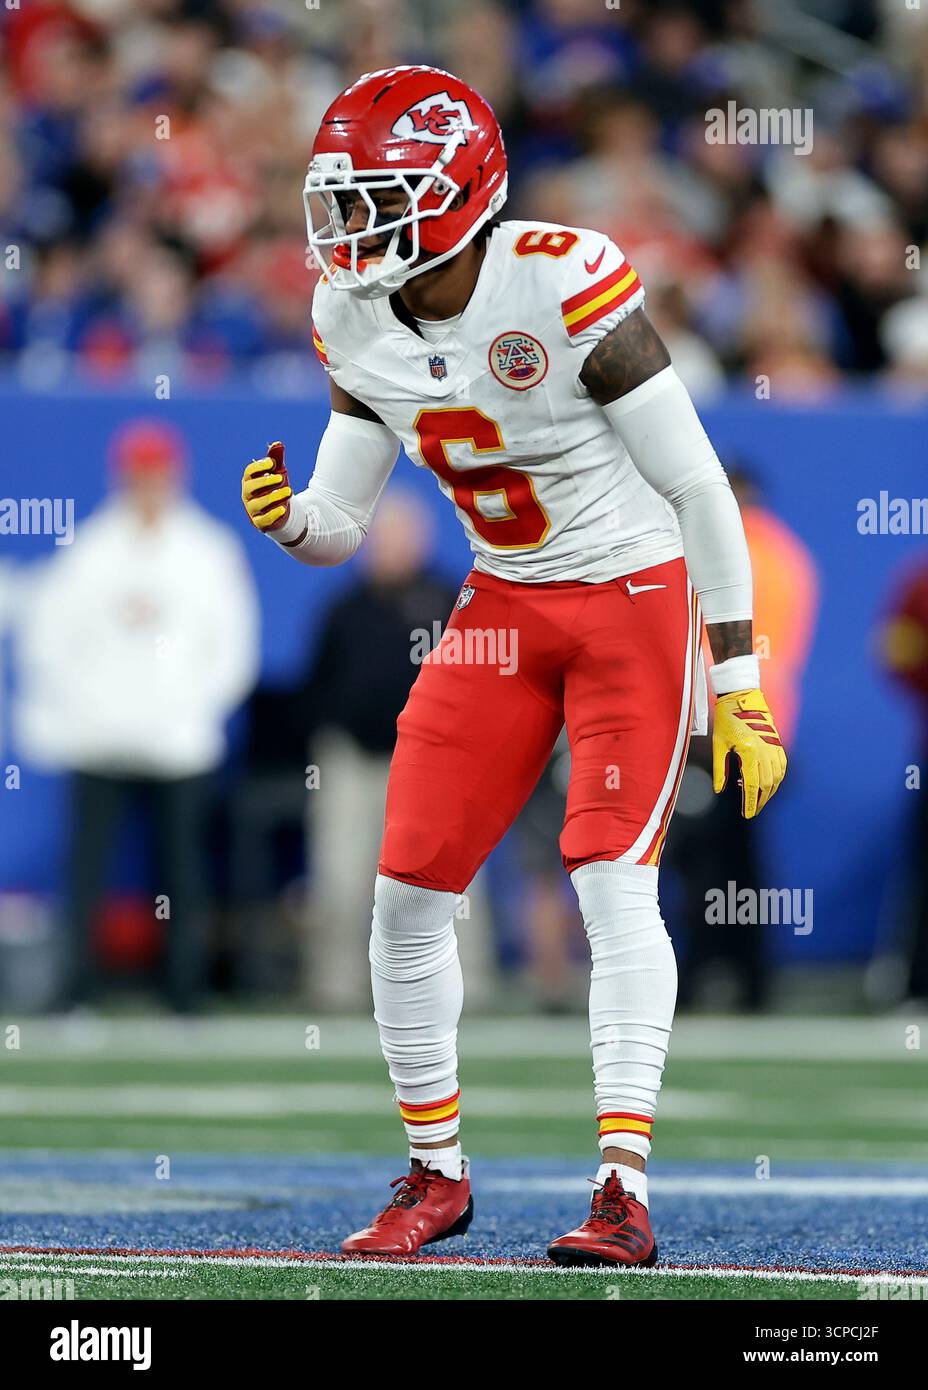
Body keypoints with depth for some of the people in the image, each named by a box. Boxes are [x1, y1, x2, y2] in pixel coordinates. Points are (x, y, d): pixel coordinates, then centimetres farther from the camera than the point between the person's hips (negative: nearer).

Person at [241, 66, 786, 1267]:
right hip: (503, 609, 6)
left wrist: (740, 684, -14)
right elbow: (338, 526, 5)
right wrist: (285, 518, -20)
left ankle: (623, 1192, -16)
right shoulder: (361, 326, -2)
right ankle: (434, 1175, 14)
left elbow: (698, 488, -16)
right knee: (407, 887, -1)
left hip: (637, 596, -6)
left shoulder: (566, 288, -22)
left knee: (612, 880, -17)